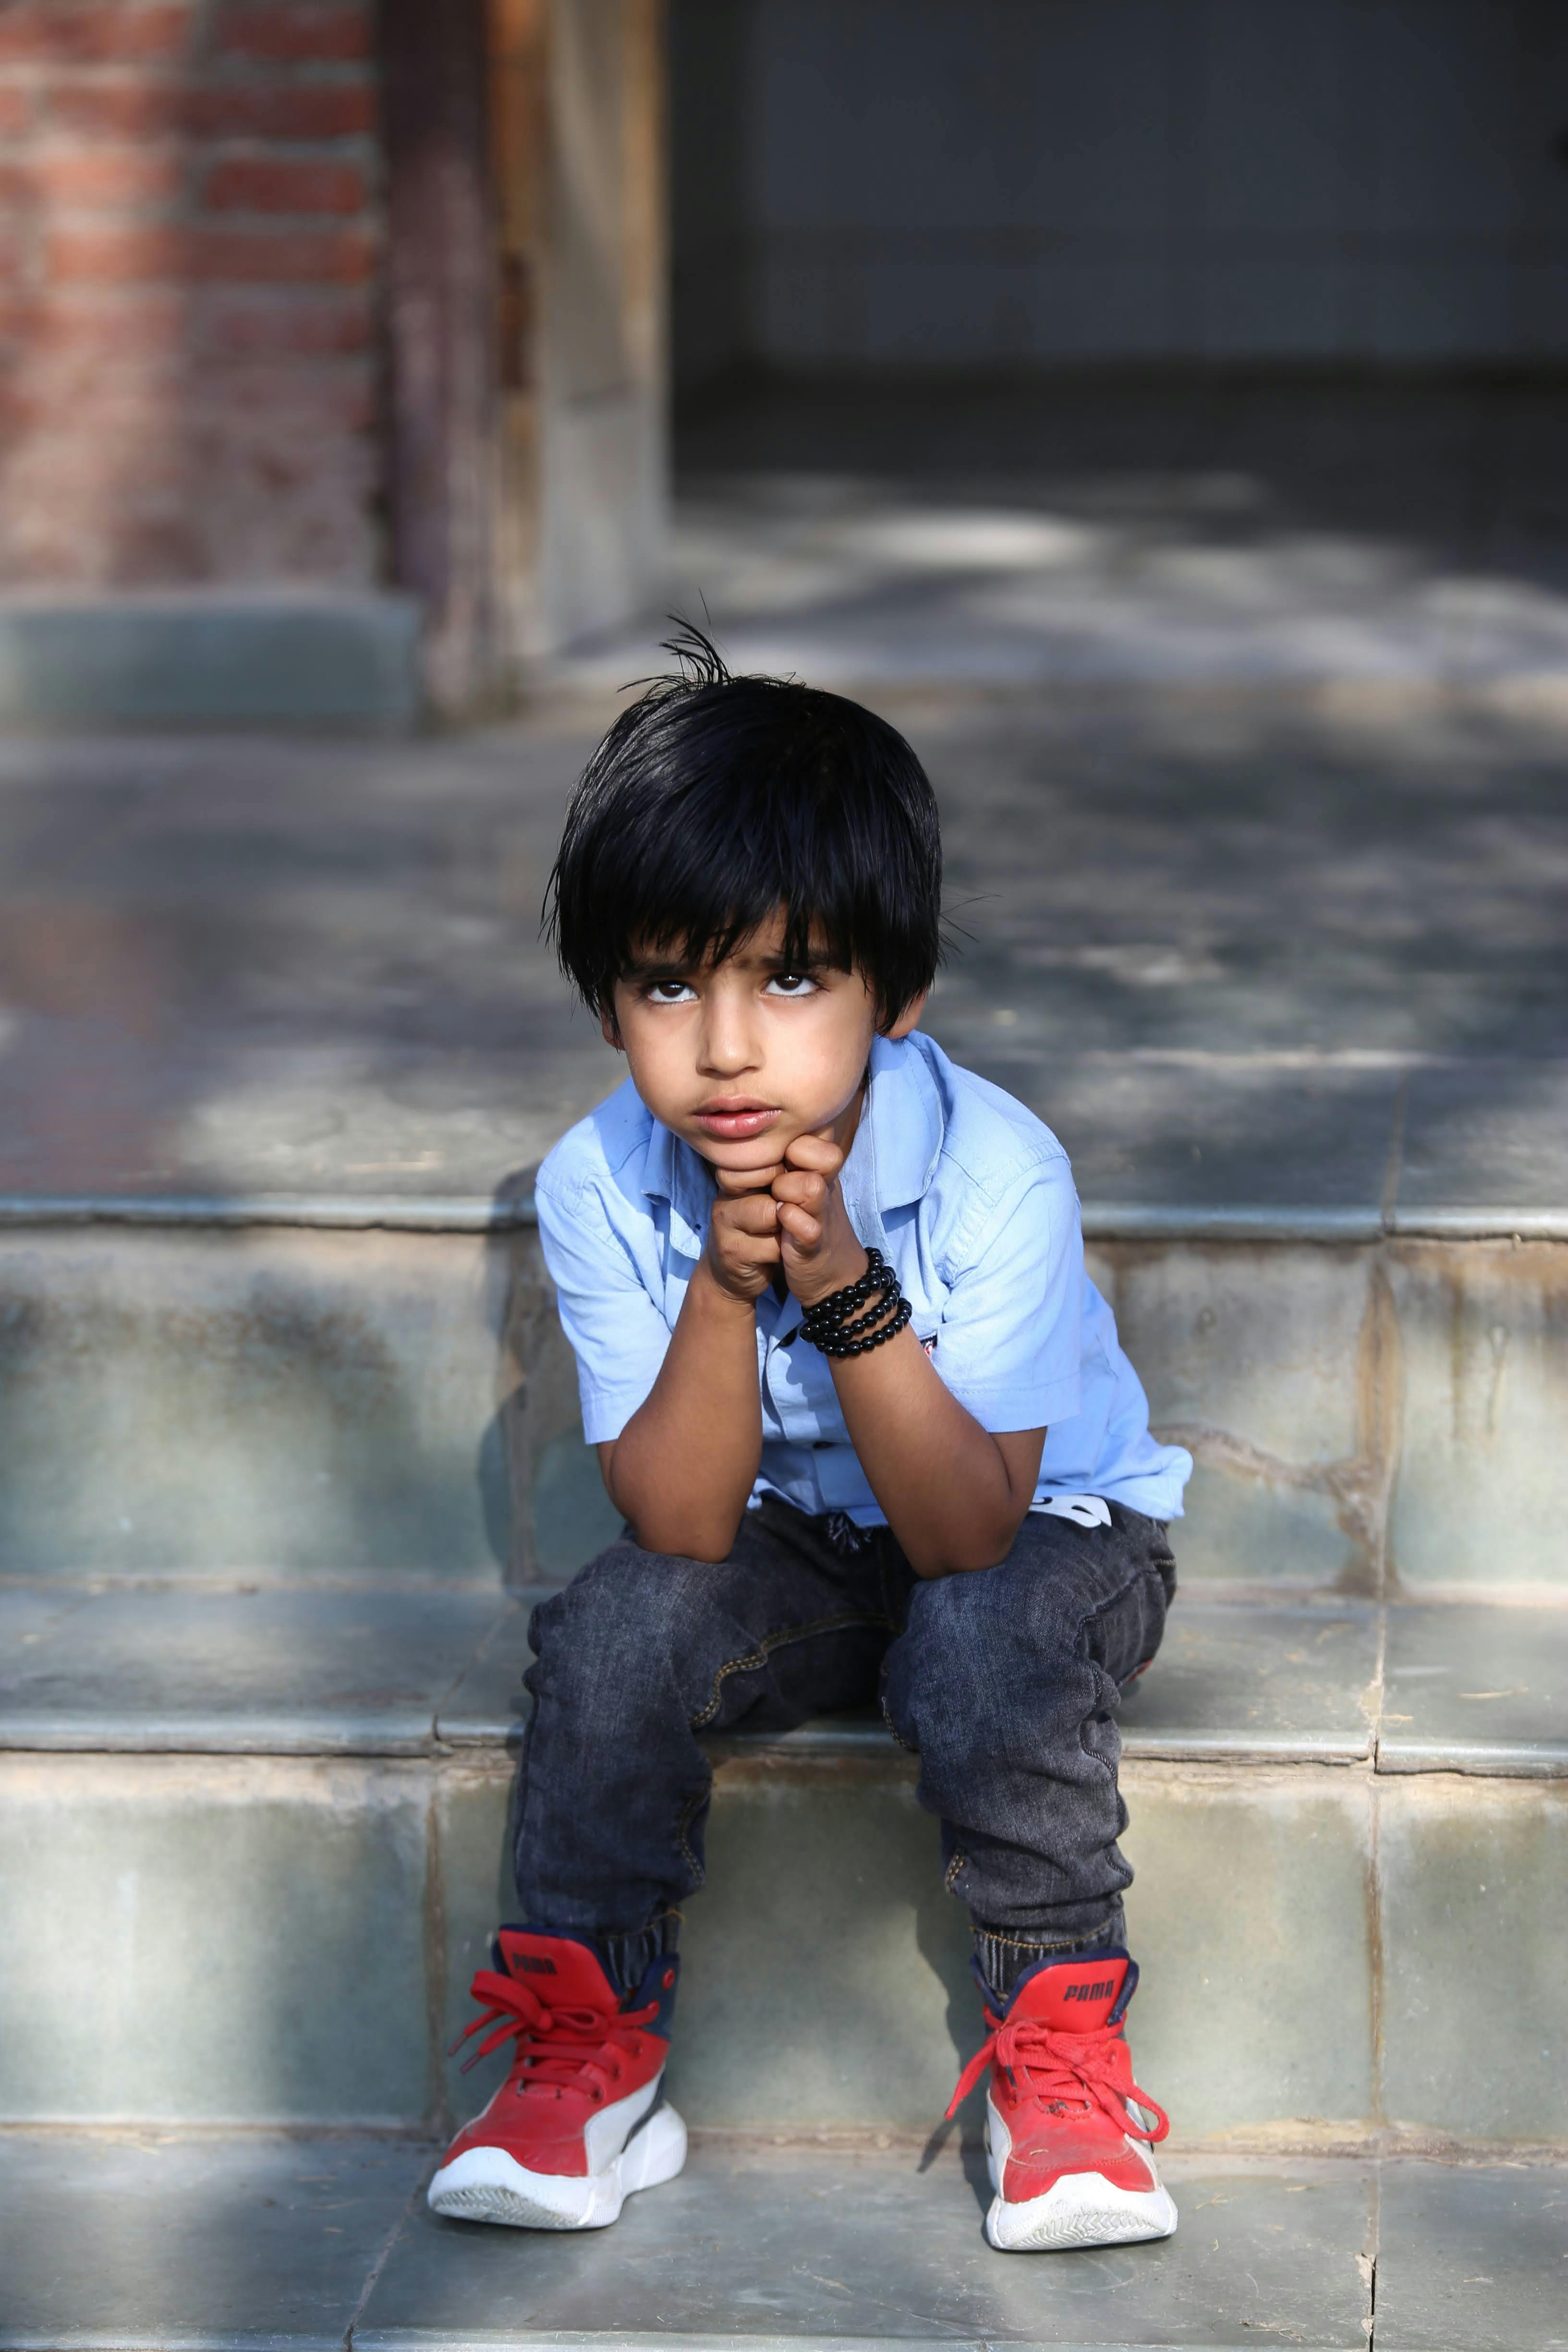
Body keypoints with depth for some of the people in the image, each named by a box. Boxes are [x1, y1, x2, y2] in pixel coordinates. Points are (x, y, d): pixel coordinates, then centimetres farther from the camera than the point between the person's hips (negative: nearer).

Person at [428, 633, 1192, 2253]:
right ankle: (587, 2046, -6)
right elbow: (682, 1528, -23)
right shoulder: (602, 1187, -20)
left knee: (983, 1647, -33)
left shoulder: (993, 1172, -29)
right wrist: (727, 1283, -37)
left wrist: (844, 1285, -42)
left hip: (1052, 1529, -3)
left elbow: (966, 1531, -31)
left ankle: (1059, 2046, -12)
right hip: (798, 1548, 3)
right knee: (613, 1630, -24)